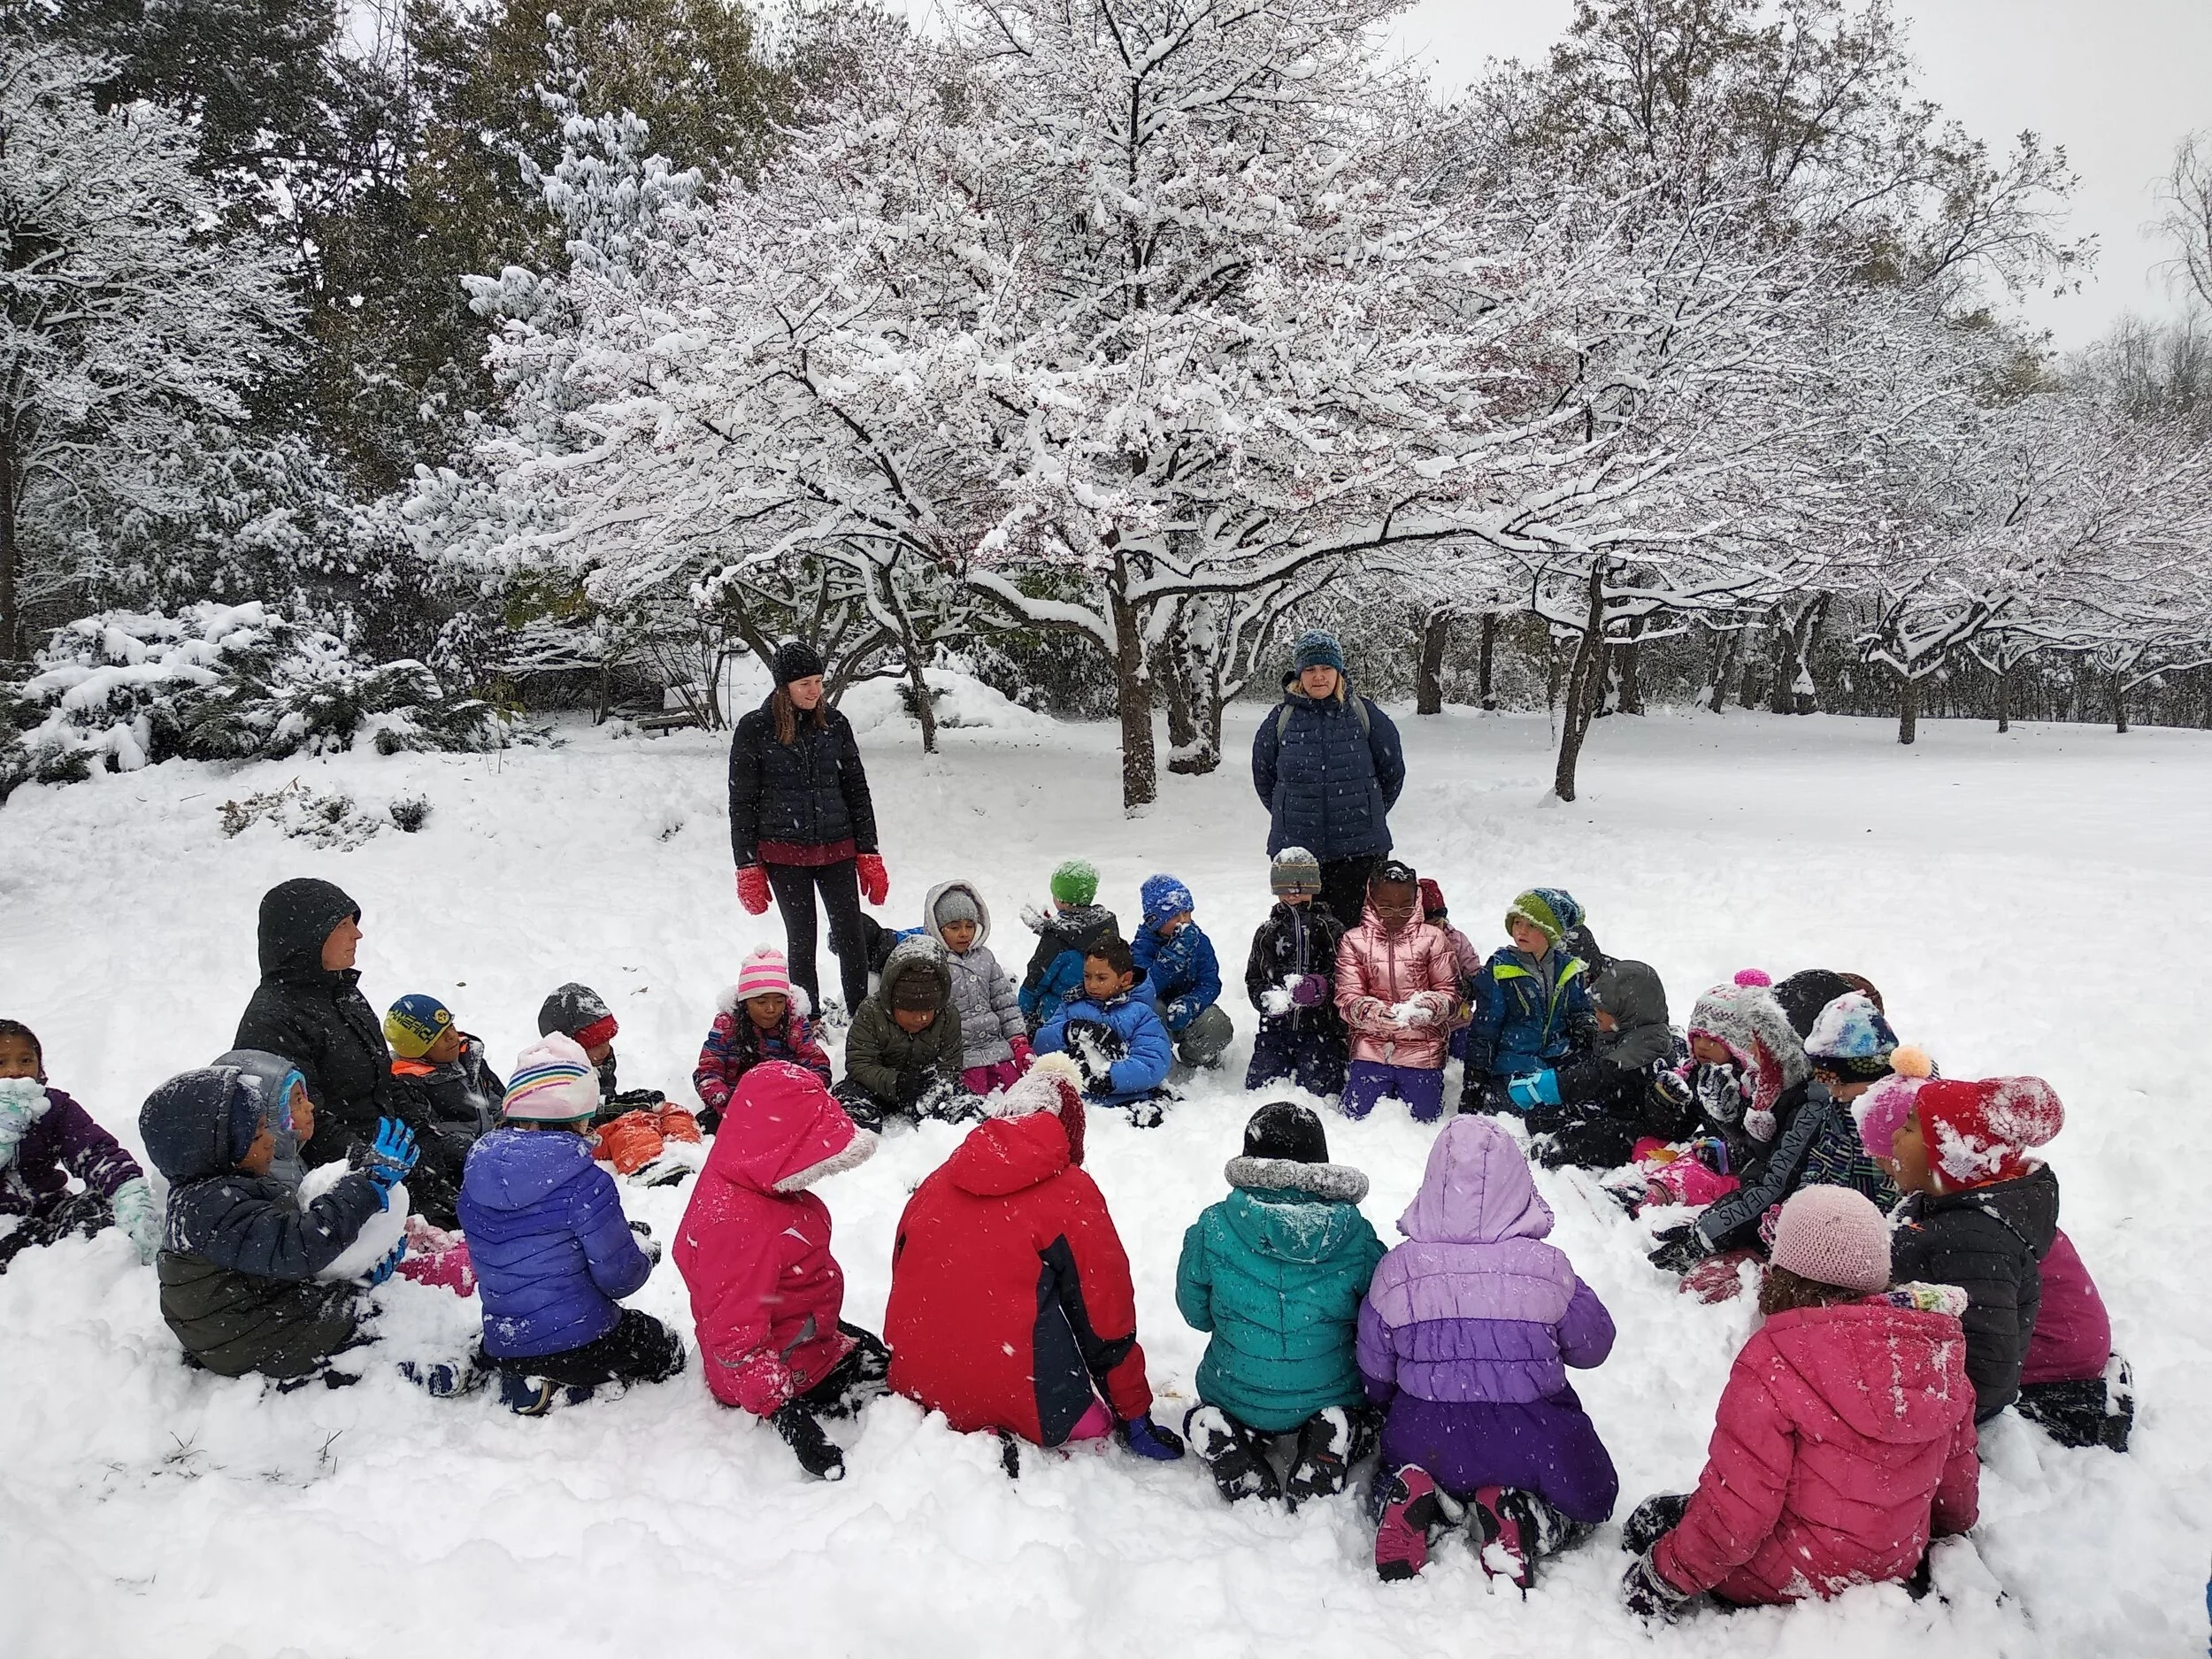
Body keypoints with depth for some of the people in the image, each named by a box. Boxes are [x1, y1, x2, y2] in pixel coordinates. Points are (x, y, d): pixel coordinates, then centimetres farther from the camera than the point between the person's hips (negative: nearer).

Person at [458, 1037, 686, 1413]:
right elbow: (619, 1277, -18)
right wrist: (645, 1252, 6)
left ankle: (526, 1381, 7)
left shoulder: (478, 1170, -2)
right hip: (578, 1342, -7)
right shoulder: (582, 1180, -22)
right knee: (666, 1350, 21)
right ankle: (567, 1390, -2)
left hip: (502, 1348, 7)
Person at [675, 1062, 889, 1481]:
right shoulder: (741, 1224, -35)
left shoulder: (754, 1186, -2)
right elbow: (735, 1335, -34)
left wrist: (826, 1323, 24)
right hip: (786, 1370, -10)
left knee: (875, 1351, 19)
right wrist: (783, 1413, -35)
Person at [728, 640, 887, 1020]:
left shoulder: (834, 723, 3)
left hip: (837, 849, 2)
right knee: (801, 939, 6)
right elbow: (742, 802, -1)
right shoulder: (755, 728, -5)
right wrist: (747, 866, -4)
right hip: (784, 853, -2)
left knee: (851, 935, 2)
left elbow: (856, 790, 8)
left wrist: (868, 853, 5)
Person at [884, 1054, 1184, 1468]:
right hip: (1015, 1400, -6)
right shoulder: (1072, 1192, -5)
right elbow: (1106, 1314, -2)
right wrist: (1135, 1418, 9)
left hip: (917, 1388, 6)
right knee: (1099, 1415, 19)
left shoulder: (937, 1181, 9)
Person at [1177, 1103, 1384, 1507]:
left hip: (1237, 1398, 1)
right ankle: (1313, 1485, -1)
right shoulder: (1355, 1234, -14)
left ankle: (1251, 1488, -1)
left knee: (1203, 1421, 33)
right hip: (1331, 1395, 0)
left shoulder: (1213, 1228, -15)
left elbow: (1195, 1312, -1)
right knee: (1351, 1420, 34)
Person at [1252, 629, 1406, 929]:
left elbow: (1393, 771, 11)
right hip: (1295, 849, 1)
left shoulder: (1364, 714, 1)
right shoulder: (1282, 719, 3)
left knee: (1352, 925, 1)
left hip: (1359, 850, -1)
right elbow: (1263, 777, 15)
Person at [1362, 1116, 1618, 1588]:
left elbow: (1375, 1378, 0)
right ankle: (1524, 1518, -5)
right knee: (1591, 1495, 28)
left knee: (1398, 1463, 34)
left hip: (1428, 1438, 1)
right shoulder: (1548, 1267, -14)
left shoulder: (1396, 1270, -11)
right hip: (1533, 1438, -1)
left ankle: (1413, 1498, -3)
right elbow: (1593, 1345, 2)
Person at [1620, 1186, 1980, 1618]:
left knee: (1653, 1520, 15)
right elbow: (1957, 1470, 9)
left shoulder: (1775, 1359, -26)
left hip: (1802, 1580, -7)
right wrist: (1950, 1525, 31)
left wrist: (1665, 1578, -8)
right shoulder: (1935, 1345, -8)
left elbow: (1736, 1509, -23)